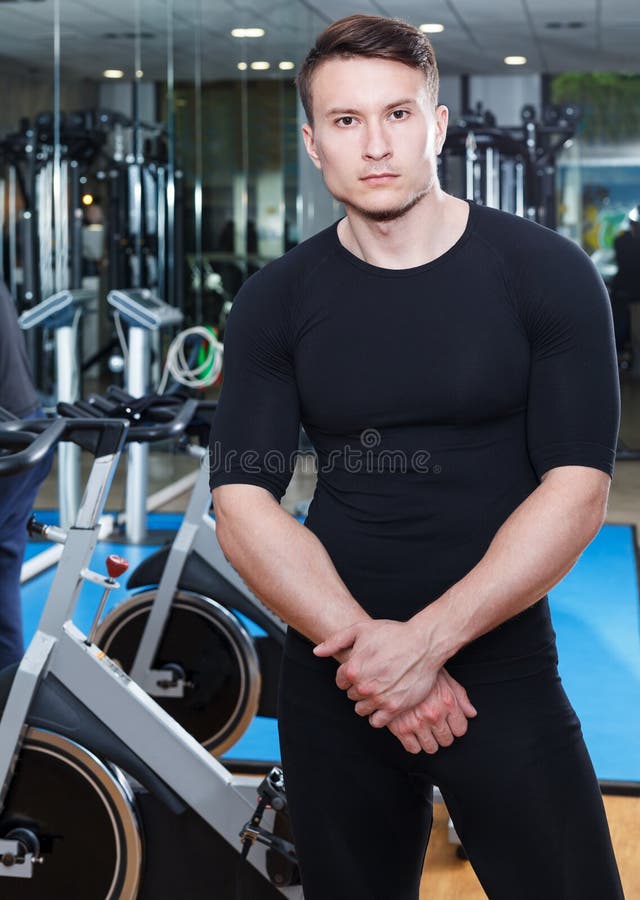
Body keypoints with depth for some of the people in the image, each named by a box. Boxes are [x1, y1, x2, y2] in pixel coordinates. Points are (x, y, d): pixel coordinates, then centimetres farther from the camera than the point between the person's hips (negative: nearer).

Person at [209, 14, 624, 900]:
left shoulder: (546, 274, -6)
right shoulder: (277, 302, 0)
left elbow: (577, 488, -10)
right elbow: (243, 502, -5)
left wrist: (429, 638, -19)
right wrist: (368, 645, -17)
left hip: (502, 669, -2)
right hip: (331, 682, 2)